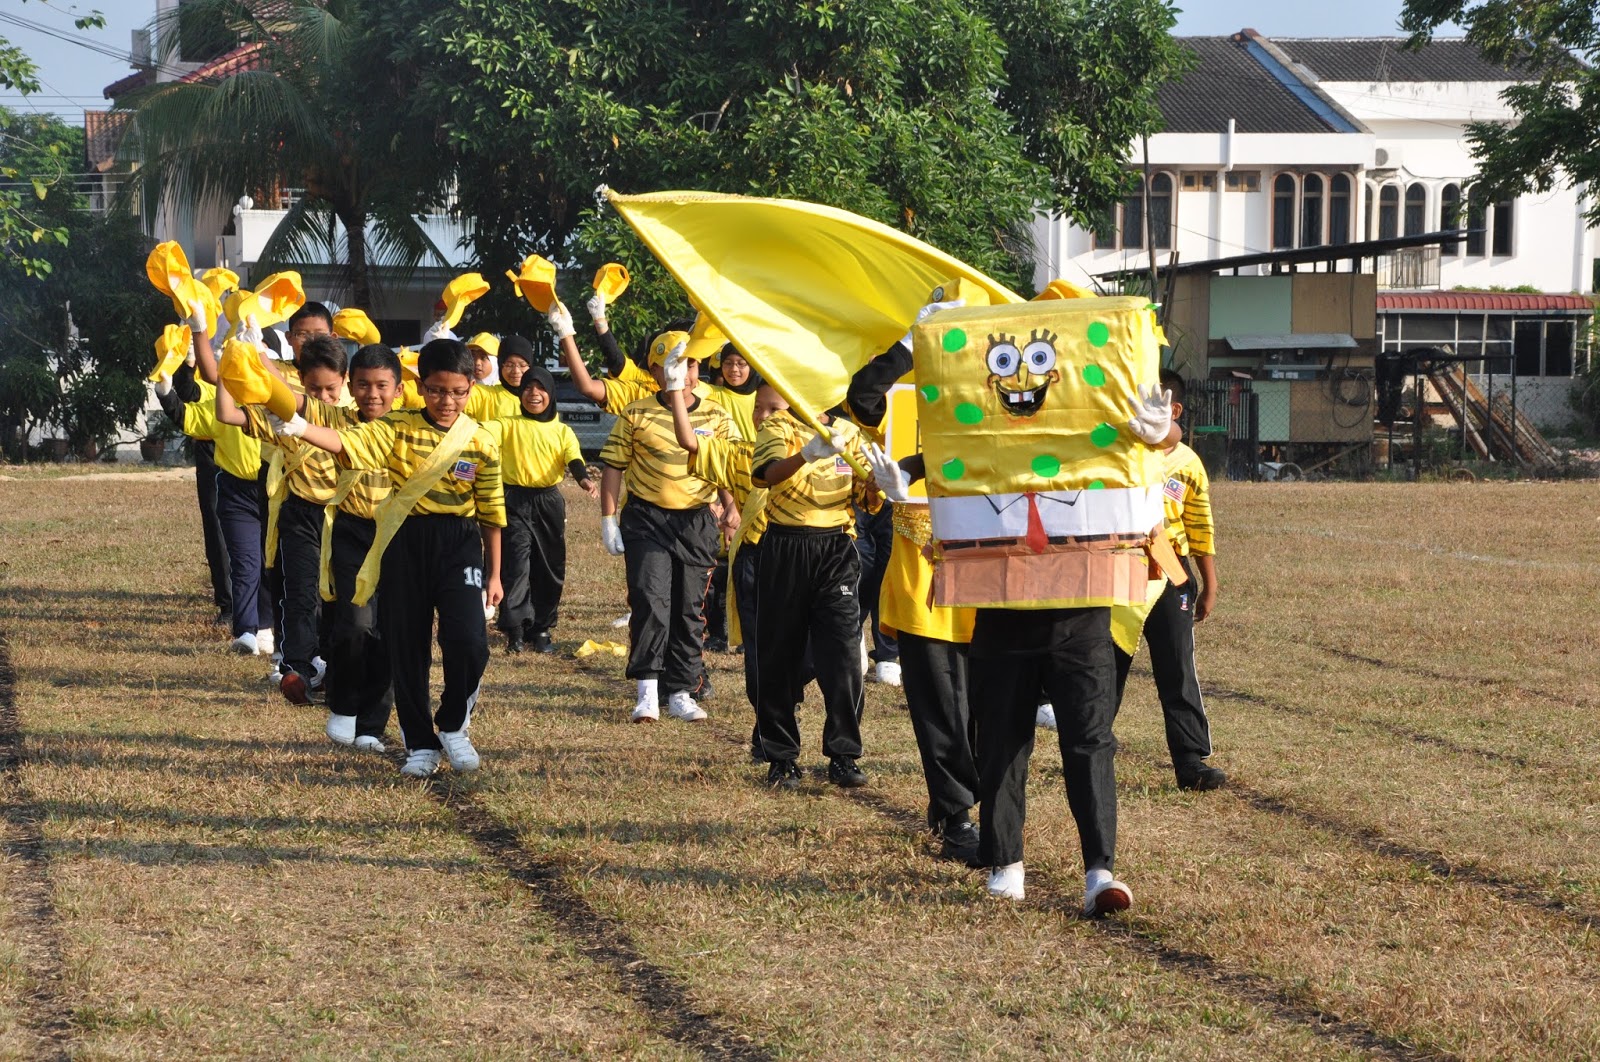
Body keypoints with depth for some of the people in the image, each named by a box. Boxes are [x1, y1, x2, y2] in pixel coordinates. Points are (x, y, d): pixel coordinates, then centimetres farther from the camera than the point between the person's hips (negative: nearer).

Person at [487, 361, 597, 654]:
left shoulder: (562, 431, 9)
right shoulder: (509, 426, 4)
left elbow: (573, 457, -6)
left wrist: (584, 478, -28)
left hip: (549, 502, 3)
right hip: (516, 501, -3)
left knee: (549, 567, 7)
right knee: (516, 564, -13)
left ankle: (540, 628, 17)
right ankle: (515, 629, -13)